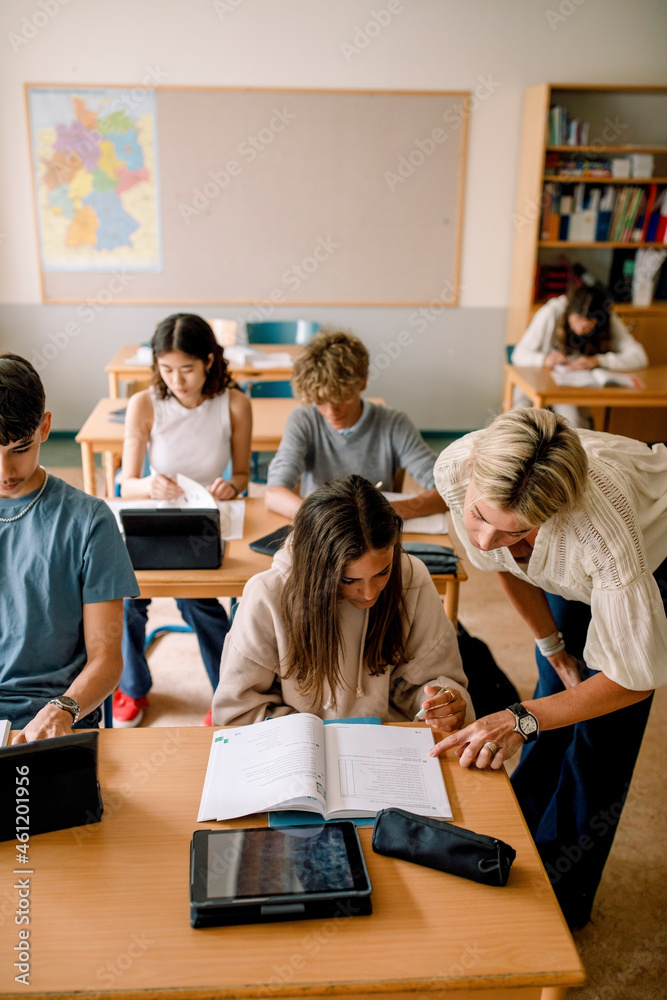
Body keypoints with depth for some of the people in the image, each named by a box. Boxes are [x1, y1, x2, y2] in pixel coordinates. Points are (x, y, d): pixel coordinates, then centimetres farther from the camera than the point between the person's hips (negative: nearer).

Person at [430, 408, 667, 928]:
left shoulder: (603, 522, -47)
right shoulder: (455, 468, -33)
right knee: (555, 689, 11)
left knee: (601, 736, -2)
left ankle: (560, 898, 20)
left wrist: (523, 719, -38)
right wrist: (553, 645, -3)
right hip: (572, 566, 4)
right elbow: (506, 563, -9)